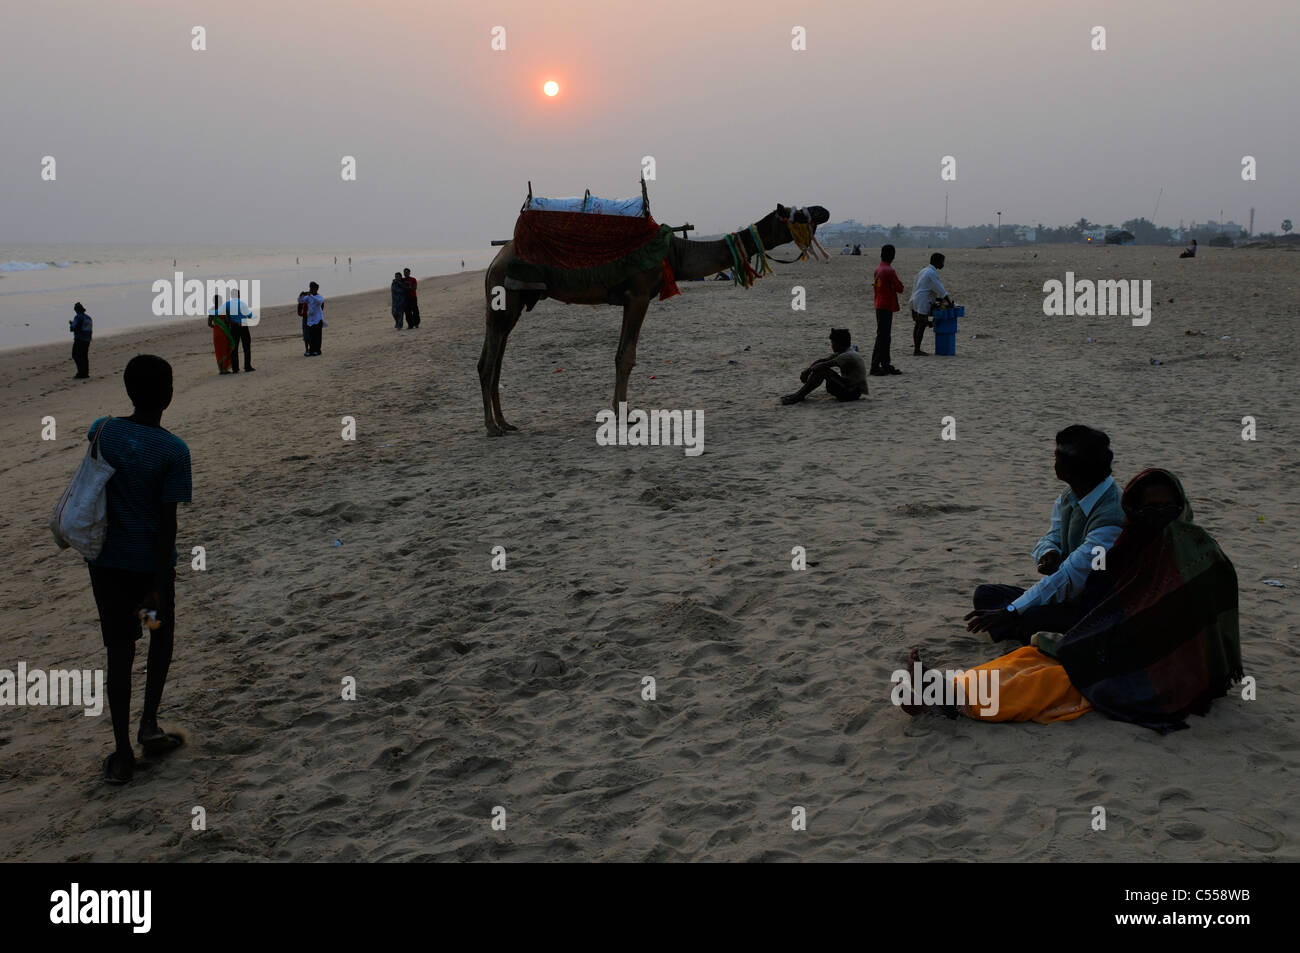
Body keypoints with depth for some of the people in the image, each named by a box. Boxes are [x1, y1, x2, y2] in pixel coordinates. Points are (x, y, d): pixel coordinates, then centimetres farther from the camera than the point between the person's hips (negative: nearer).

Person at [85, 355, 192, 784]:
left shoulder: (101, 432, -3)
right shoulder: (174, 451, -15)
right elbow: (168, 522, -15)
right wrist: (159, 585, -12)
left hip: (105, 559, 3)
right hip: (151, 560, -3)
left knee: (119, 650, 9)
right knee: (162, 633, 22)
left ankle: (122, 753, 10)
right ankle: (150, 722, 14)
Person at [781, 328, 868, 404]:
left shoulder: (847, 356, -18)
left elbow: (823, 365, -23)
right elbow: (822, 361, 9)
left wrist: (808, 370, -10)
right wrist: (806, 370, -2)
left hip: (852, 392, -10)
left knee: (822, 370, -19)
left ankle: (798, 396, -16)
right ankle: (799, 394, 1)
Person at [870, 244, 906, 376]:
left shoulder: (878, 269, 10)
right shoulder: (889, 271, -17)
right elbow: (900, 287, -13)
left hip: (879, 305, 9)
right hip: (887, 307, -9)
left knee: (885, 336, 14)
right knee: (882, 337, -6)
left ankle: (886, 365, 19)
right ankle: (875, 366, -6)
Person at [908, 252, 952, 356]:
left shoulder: (923, 271, 19)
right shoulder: (932, 273, -11)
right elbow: (940, 290, -12)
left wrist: (939, 299, 24)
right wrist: (949, 303, -4)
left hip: (914, 302, 10)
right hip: (922, 304, -10)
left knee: (917, 325, 12)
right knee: (922, 326, -6)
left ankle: (916, 348, 15)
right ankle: (917, 351, -5)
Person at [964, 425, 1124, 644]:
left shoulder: (1111, 516, -26)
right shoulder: (1068, 497, 3)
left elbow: (1071, 576, -30)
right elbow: (1051, 537, 13)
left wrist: (1010, 612, -33)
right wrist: (1048, 553, -17)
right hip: (1070, 597, 9)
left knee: (1032, 619, -36)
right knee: (984, 594, -2)